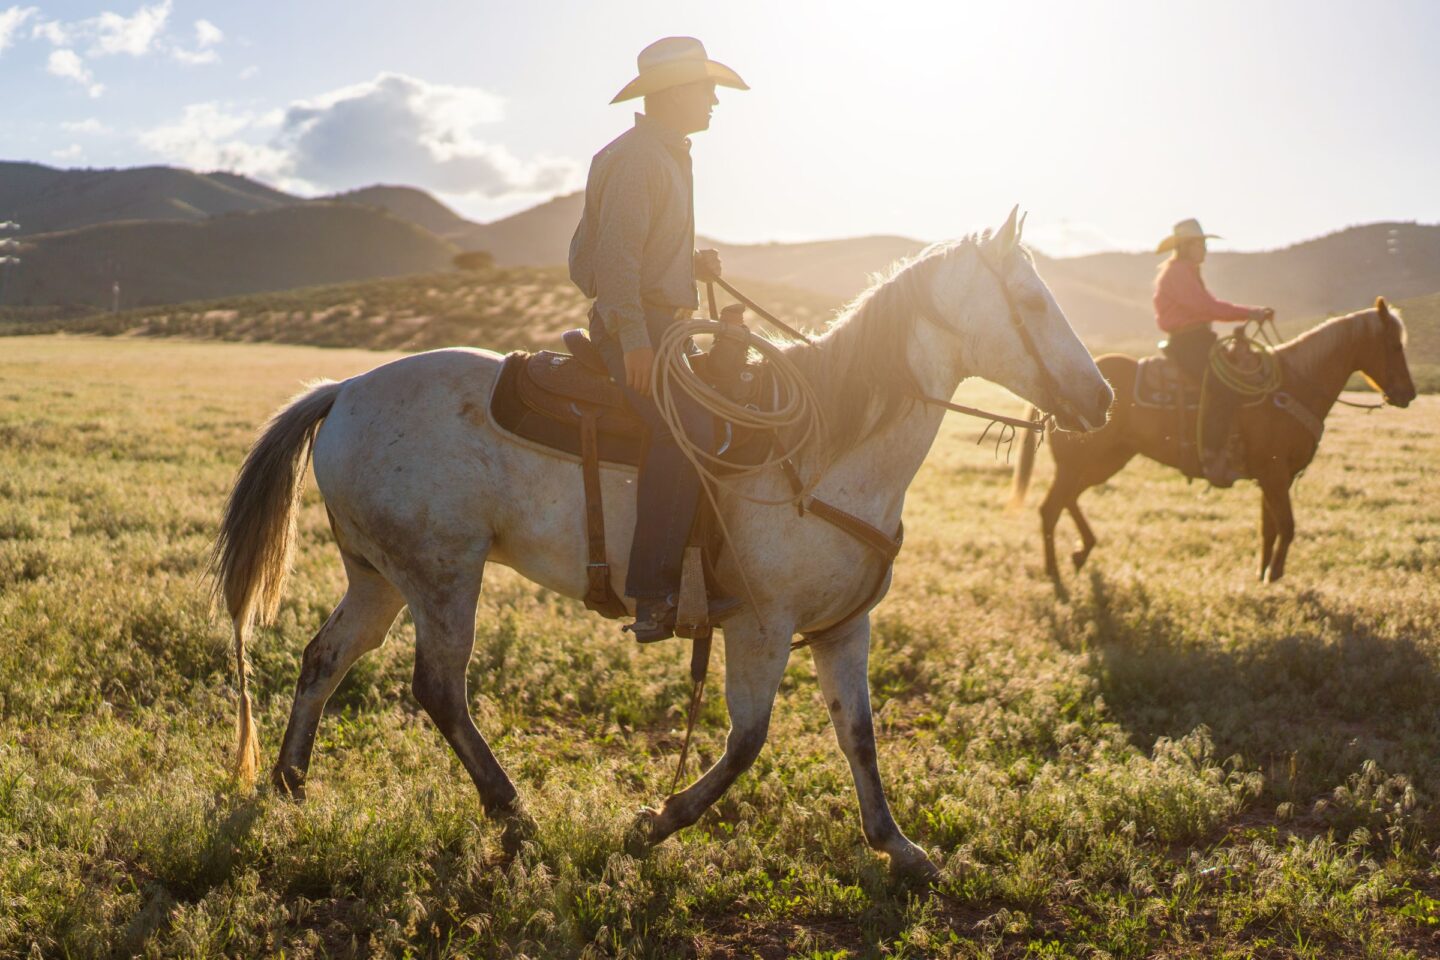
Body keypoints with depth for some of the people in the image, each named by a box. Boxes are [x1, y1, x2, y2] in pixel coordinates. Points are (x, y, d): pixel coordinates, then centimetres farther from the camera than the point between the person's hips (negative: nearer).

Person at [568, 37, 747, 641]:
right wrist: (634, 340, -26)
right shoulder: (636, 158, -11)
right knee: (686, 429, -26)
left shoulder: (668, 157, 22)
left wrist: (695, 263, 13)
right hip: (634, 325, -11)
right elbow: (615, 253, -20)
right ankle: (654, 597, -27)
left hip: (664, 321, 11)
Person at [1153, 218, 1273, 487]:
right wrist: (1247, 313, -19)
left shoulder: (1189, 273, 23)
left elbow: (1209, 306, 21)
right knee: (1223, 387, -28)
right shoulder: (1176, 273, -11)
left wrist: (1250, 313, 12)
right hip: (1186, 343, -11)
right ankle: (1212, 458, -28)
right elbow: (1205, 306, -21)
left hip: (1199, 340, 11)